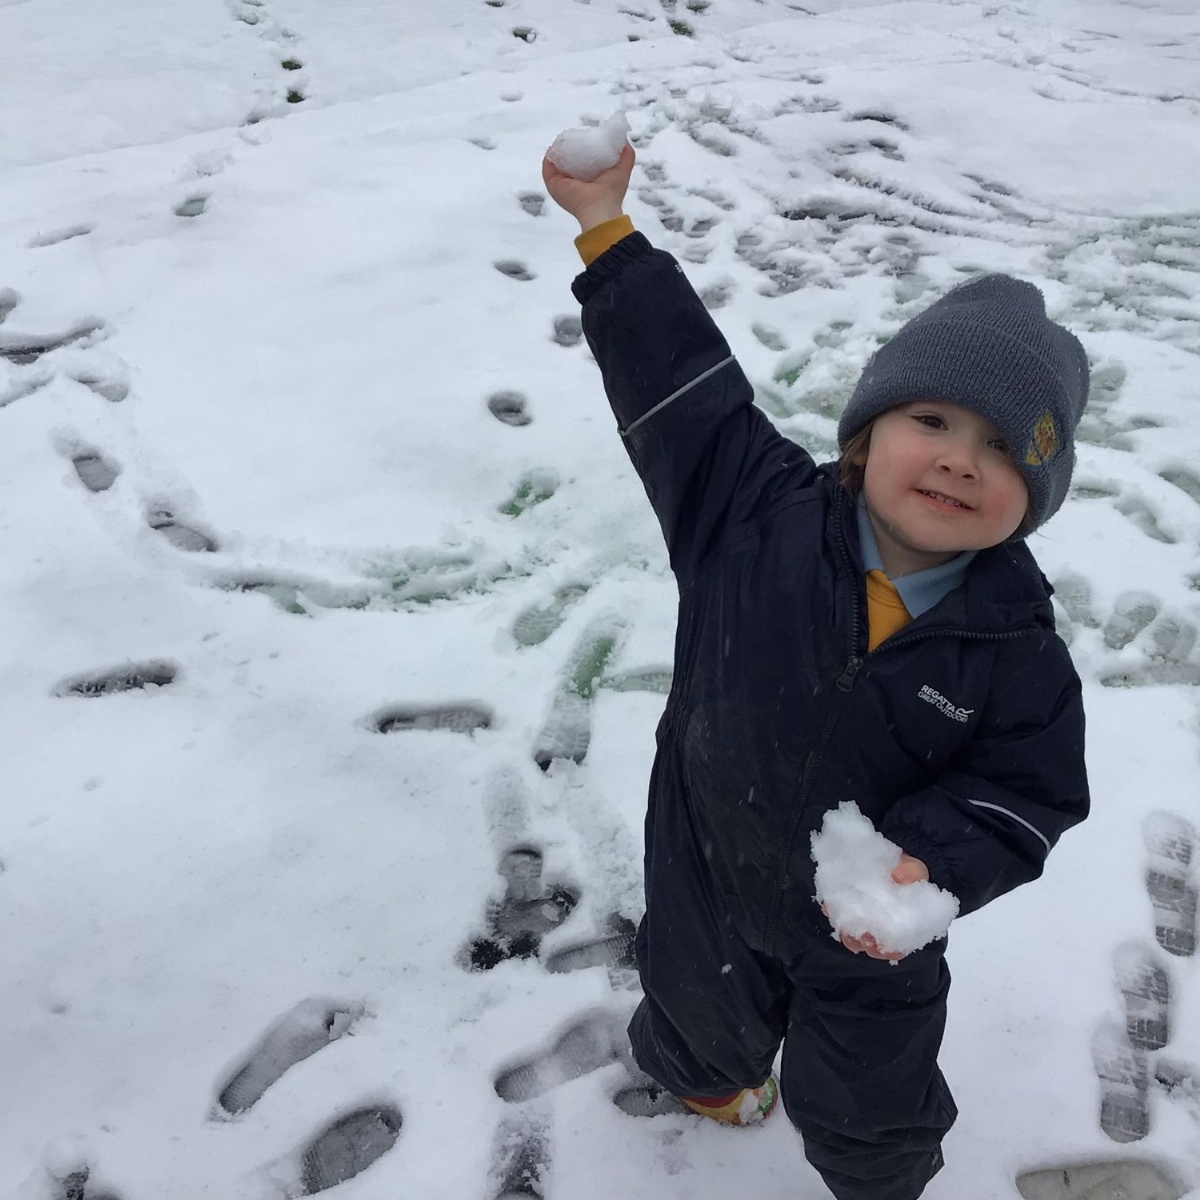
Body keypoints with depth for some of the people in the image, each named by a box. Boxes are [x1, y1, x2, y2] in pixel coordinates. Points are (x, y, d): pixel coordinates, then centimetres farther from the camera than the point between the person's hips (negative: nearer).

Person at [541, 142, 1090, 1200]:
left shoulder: (1018, 645, -24)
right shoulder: (756, 510, -24)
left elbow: (1026, 794, -14)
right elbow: (679, 371, -17)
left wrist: (936, 863, -33)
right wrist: (606, 225, -14)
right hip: (709, 876, 1)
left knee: (869, 1113, 22)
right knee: (704, 1008, 33)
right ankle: (703, 1070, 71)